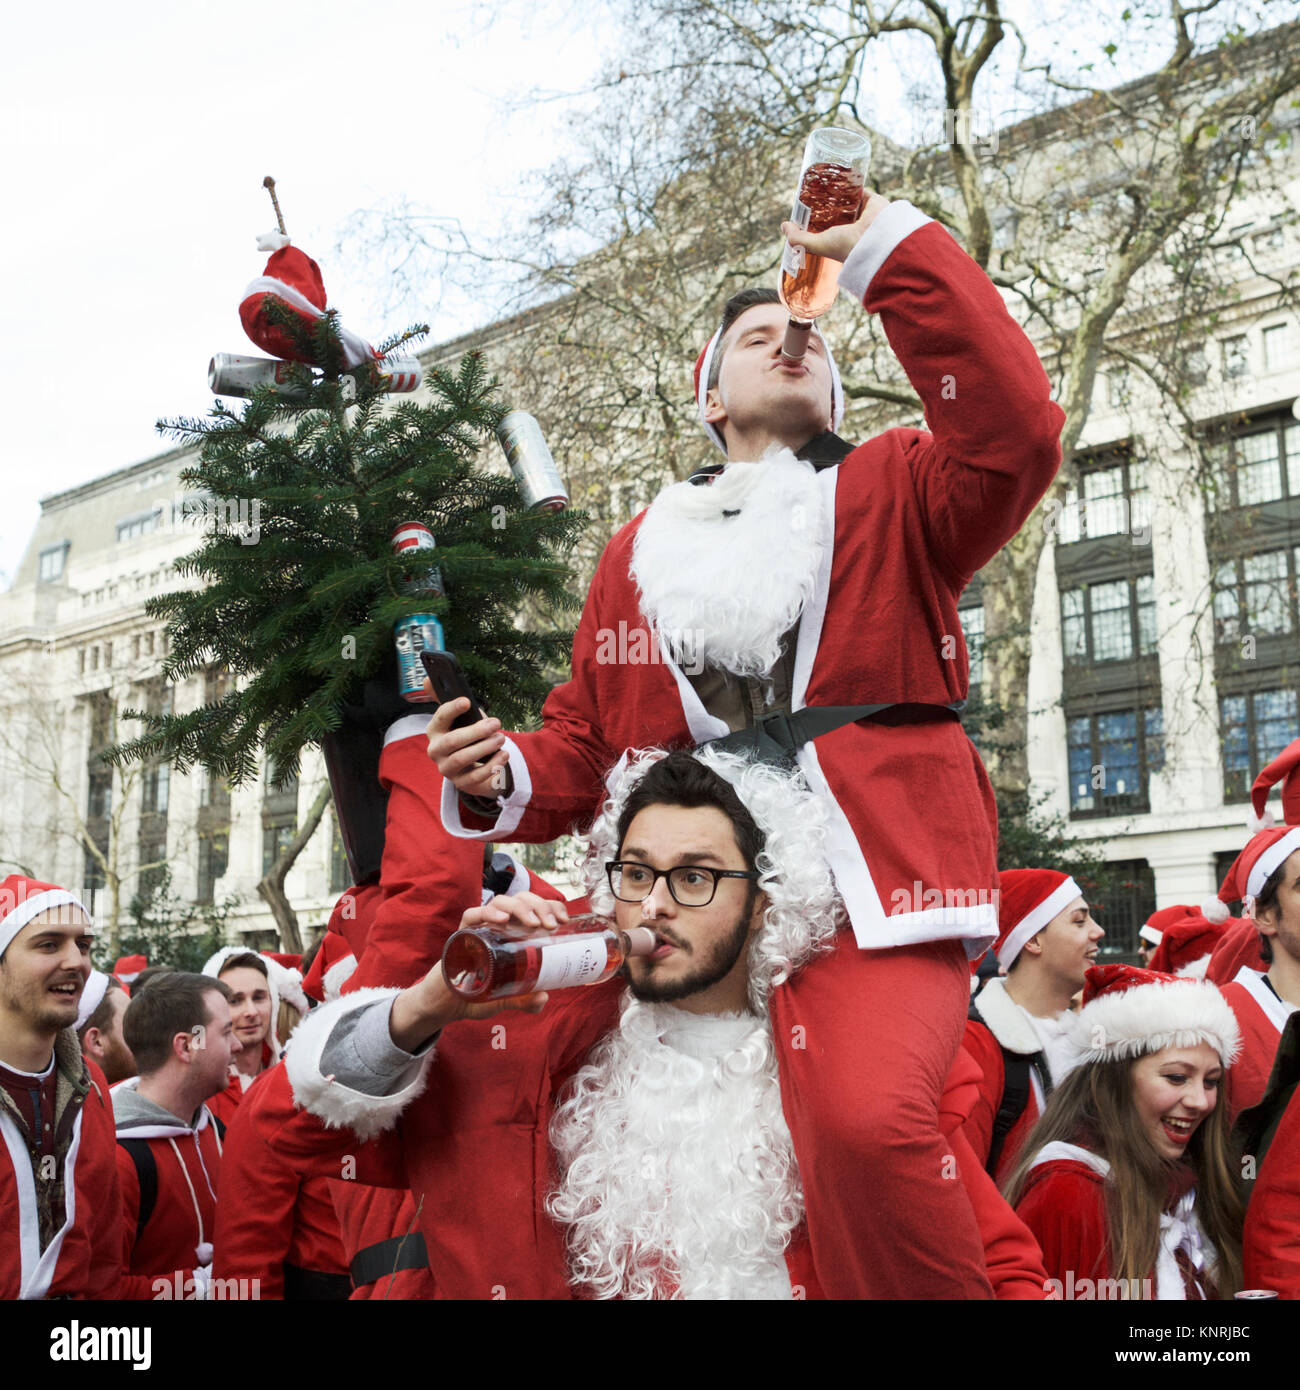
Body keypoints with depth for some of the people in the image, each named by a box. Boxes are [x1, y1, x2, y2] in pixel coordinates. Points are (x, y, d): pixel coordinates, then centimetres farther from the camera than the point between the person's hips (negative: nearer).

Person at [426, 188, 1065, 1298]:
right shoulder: (640, 547, 25)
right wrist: (503, 779, 1)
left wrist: (891, 251, -3)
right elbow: (584, 743, 23)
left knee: (863, 1119, -31)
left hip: (876, 892, -3)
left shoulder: (892, 491, 16)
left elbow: (1013, 434, -6)